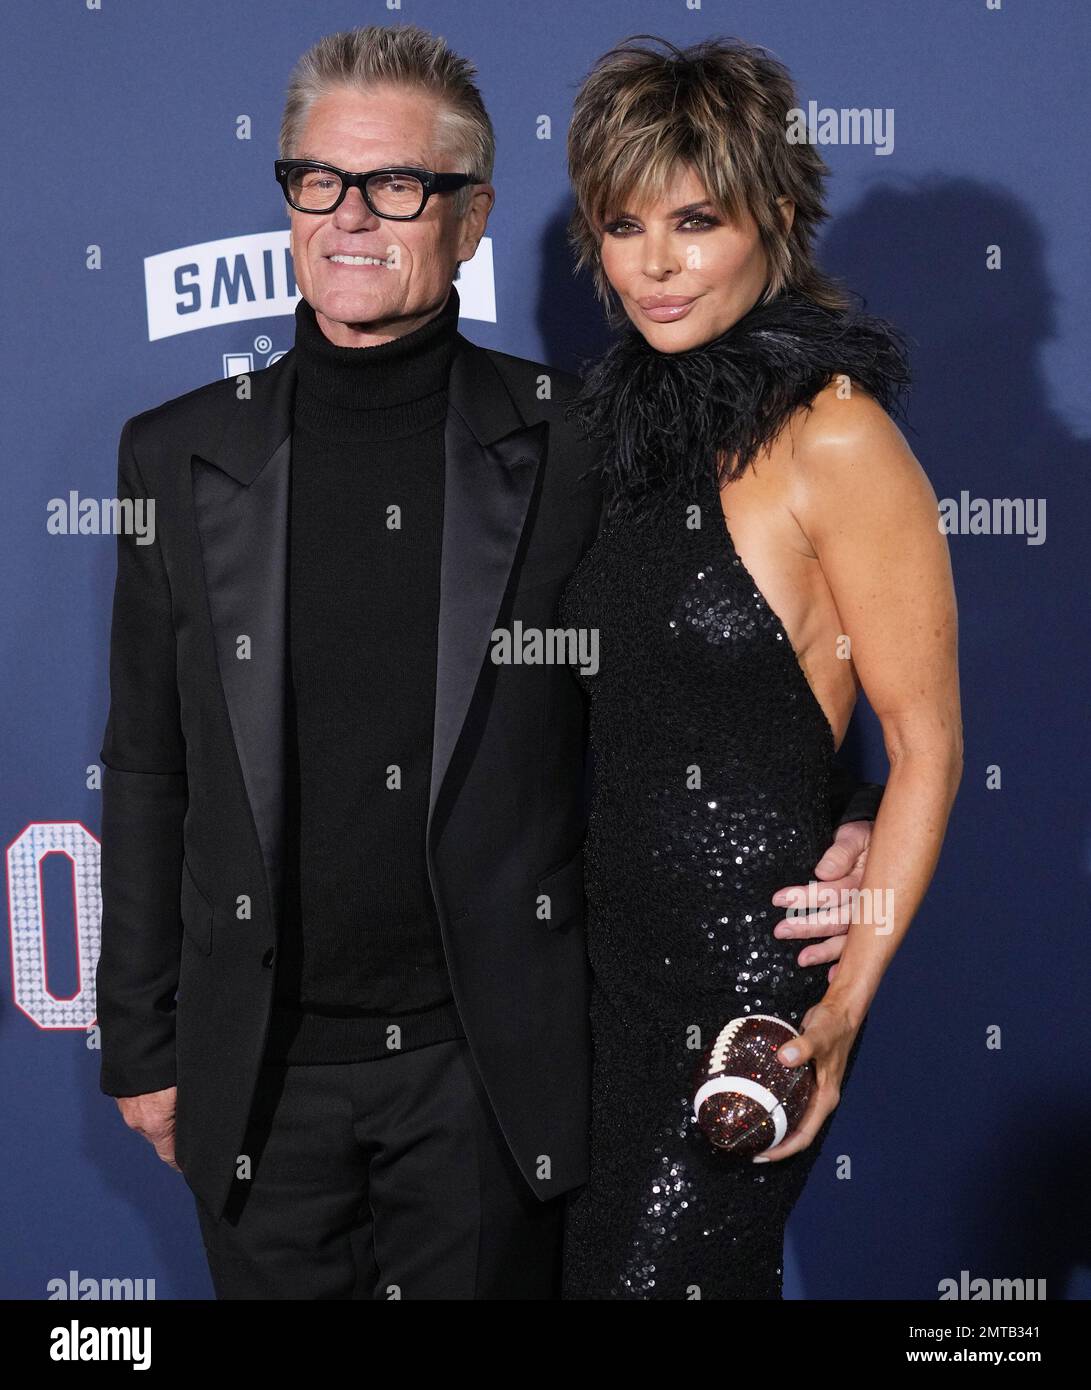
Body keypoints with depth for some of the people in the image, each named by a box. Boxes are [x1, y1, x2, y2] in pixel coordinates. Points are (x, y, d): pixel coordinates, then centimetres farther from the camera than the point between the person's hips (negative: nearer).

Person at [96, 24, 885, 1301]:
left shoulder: (572, 444, -3)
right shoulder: (179, 454, 2)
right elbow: (147, 774, 6)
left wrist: (834, 823, -12)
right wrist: (141, 1044, 7)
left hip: (488, 1067, -1)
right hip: (260, 1071, 2)